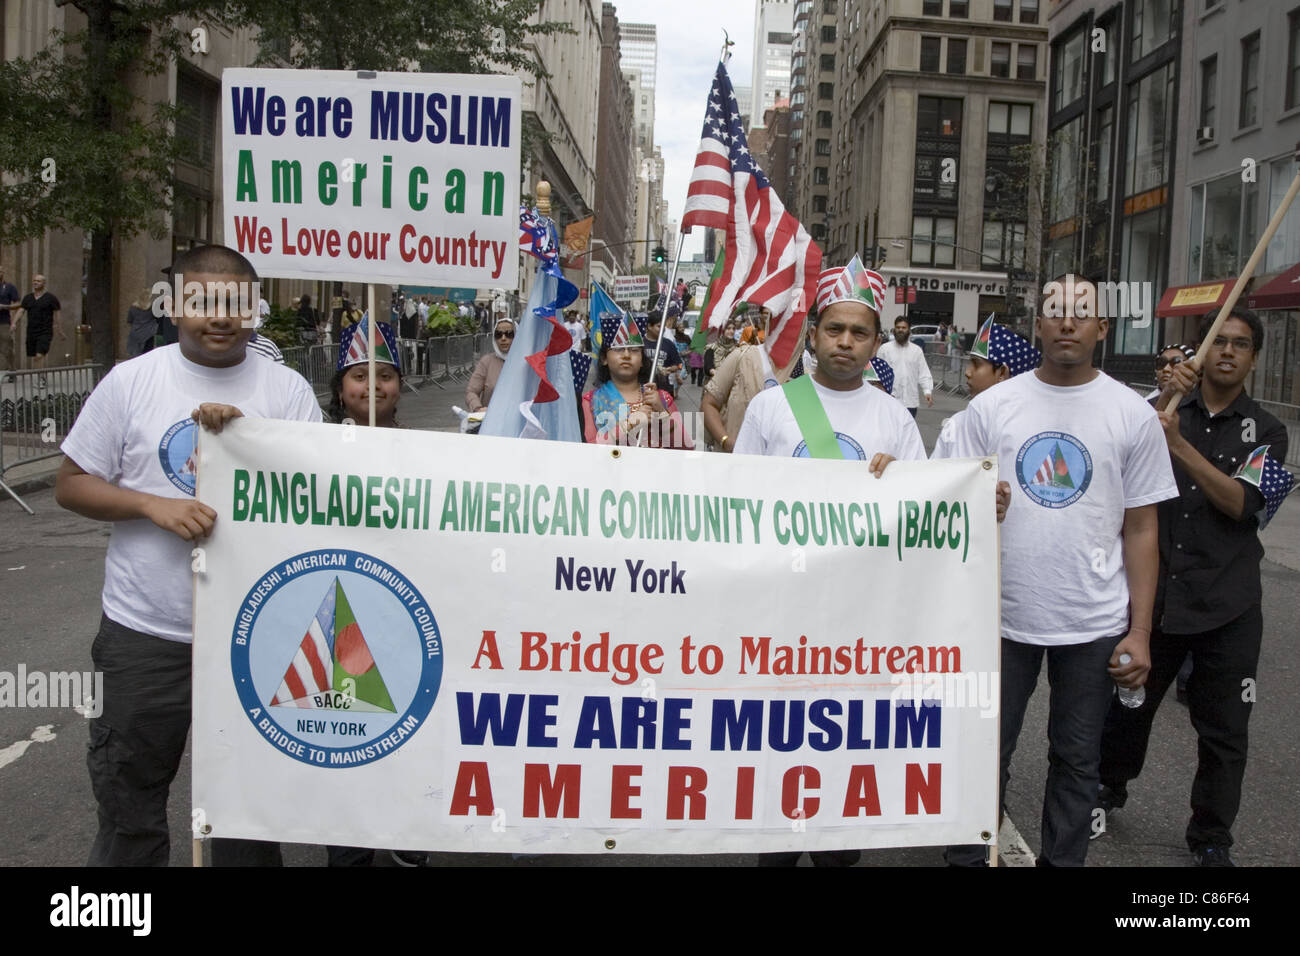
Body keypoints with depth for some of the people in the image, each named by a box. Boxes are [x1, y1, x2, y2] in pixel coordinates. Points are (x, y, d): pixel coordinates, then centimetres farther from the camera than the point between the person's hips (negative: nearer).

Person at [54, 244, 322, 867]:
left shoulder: (288, 390, 0)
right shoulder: (130, 381, -1)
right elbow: (72, 485, 2)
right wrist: (156, 506, -15)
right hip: (145, 633, 0)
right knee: (129, 795, 14)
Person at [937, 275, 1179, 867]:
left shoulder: (1133, 414, 0)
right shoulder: (991, 407, 0)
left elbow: (1140, 529, 2)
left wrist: (1140, 631, -1)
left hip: (1095, 624, 0)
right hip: (1001, 616, 0)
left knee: (1077, 761, 13)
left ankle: (1062, 860, 31)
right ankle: (966, 858, 27)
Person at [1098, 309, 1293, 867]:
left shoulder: (1265, 432, 3)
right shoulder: (1165, 410, 5)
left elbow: (1242, 503, -12)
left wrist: (1180, 445, -21)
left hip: (1228, 609, 0)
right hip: (1153, 594, 1)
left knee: (1223, 732, 6)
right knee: (1127, 704, 13)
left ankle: (1211, 841, 22)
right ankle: (1110, 787, 39)